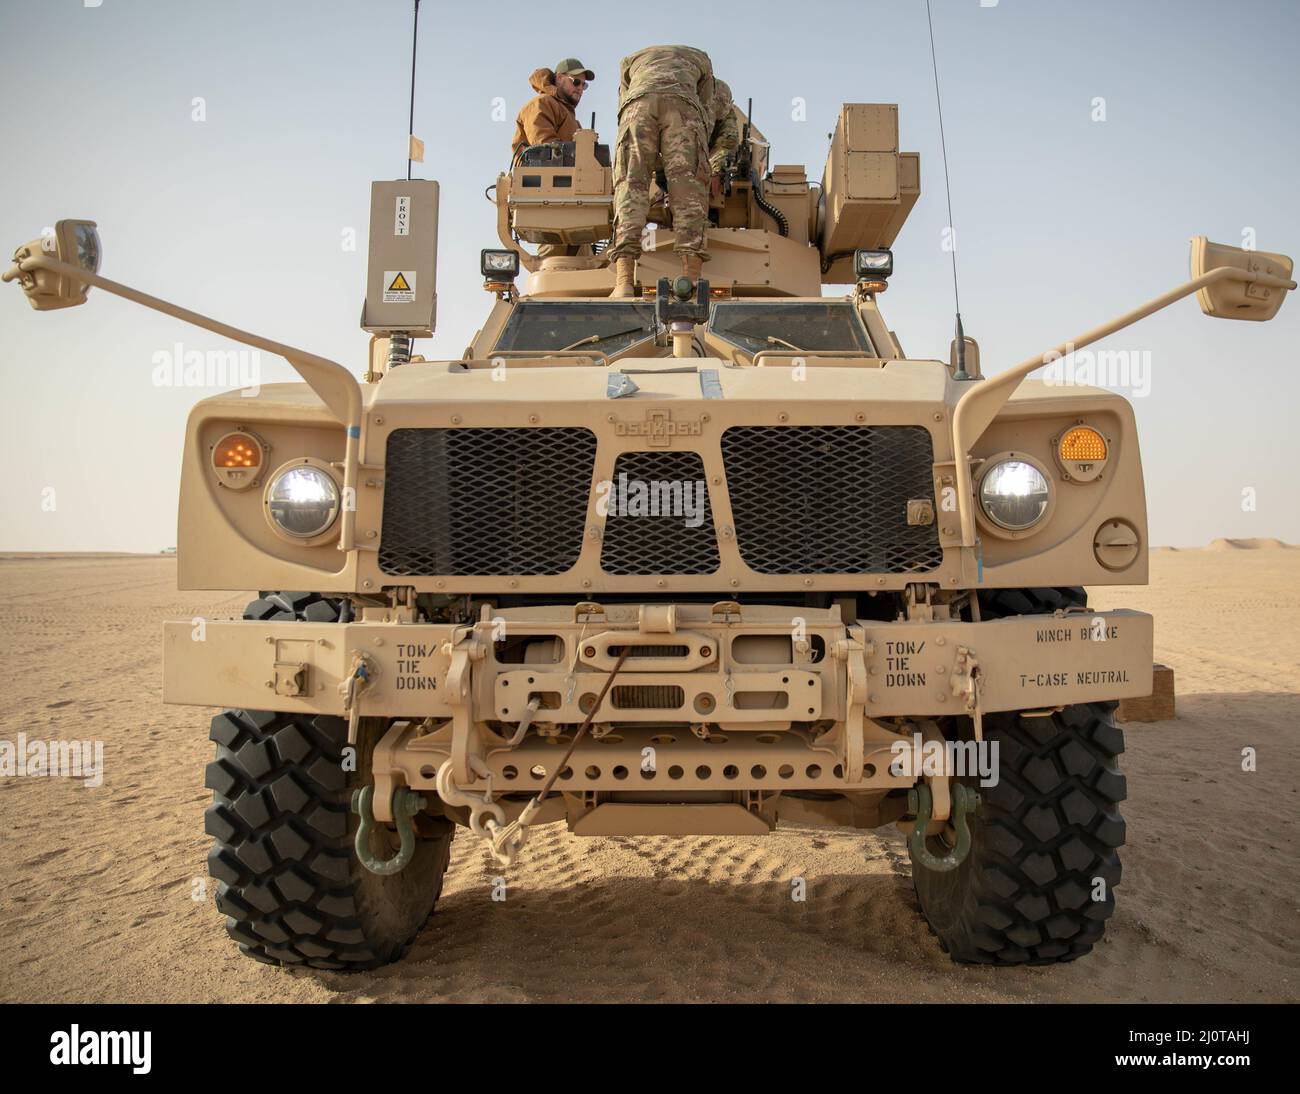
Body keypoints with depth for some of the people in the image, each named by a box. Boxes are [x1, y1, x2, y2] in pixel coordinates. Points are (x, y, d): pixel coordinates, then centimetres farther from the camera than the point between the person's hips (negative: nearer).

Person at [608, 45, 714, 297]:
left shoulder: (631, 60, 42)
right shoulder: (700, 57, 41)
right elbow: (707, 112, 36)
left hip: (639, 103, 0)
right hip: (683, 105, 0)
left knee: (631, 185, -8)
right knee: (688, 190, -7)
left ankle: (624, 283, -27)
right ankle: (692, 280, -24)